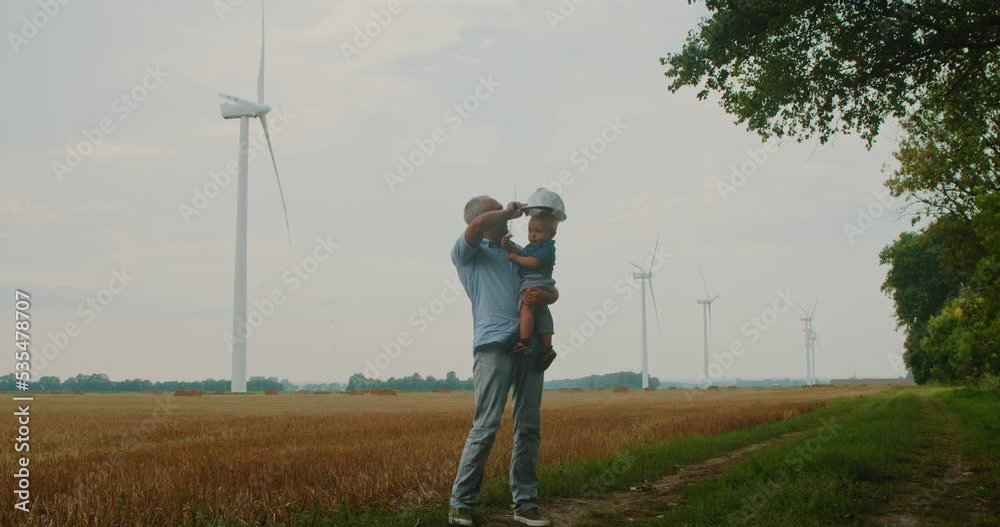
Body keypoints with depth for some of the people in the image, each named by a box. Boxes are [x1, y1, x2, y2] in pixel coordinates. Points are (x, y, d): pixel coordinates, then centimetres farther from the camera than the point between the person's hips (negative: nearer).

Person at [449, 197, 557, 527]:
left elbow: (553, 292, 18)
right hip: (494, 344, -6)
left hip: (529, 346, 6)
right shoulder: (467, 252, 8)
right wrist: (509, 213, 2)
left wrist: (544, 296, -7)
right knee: (486, 426, -11)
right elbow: (478, 225, -16)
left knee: (529, 427, 4)